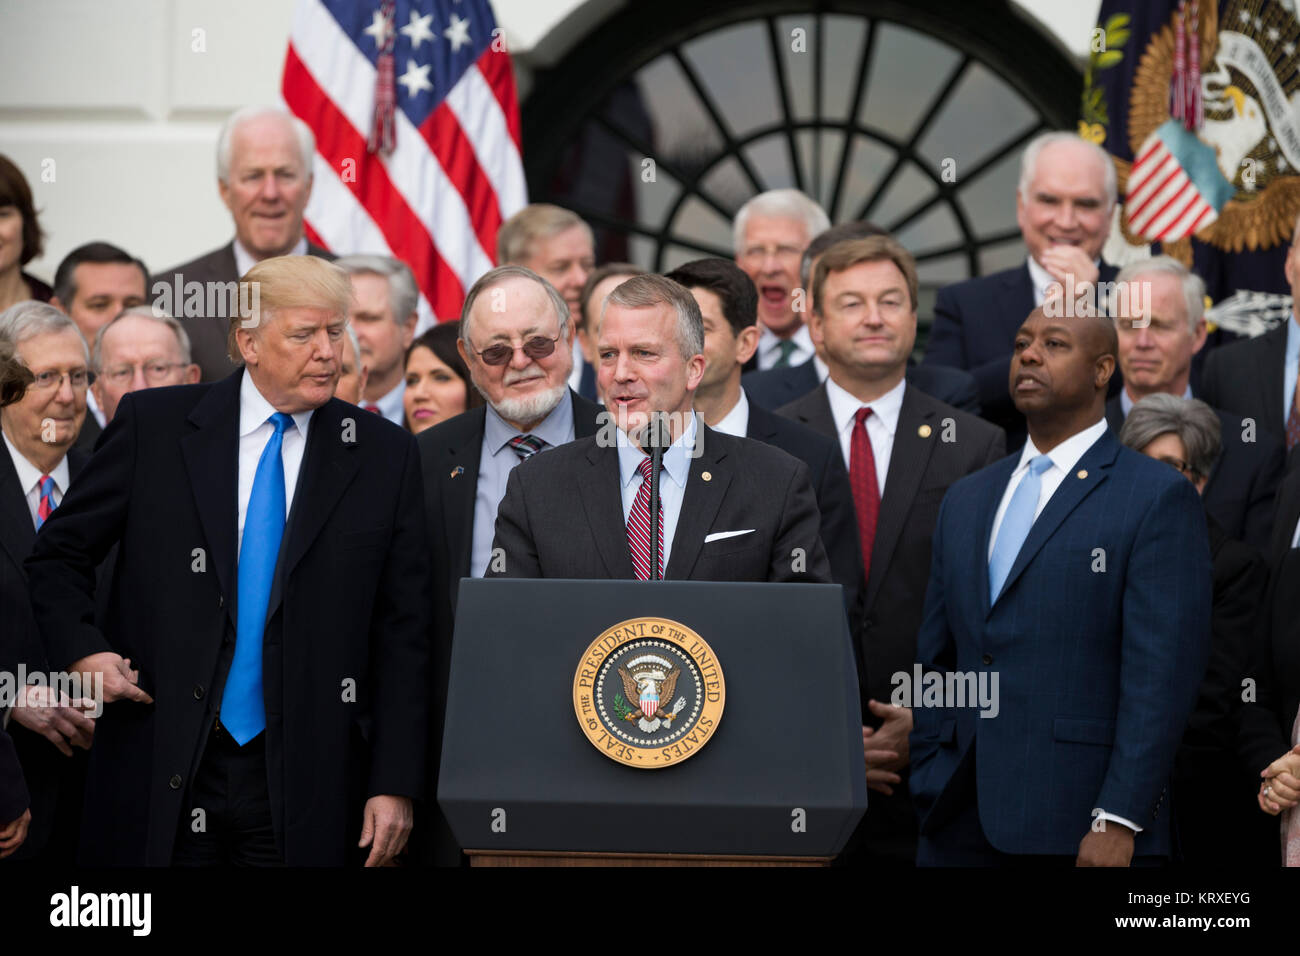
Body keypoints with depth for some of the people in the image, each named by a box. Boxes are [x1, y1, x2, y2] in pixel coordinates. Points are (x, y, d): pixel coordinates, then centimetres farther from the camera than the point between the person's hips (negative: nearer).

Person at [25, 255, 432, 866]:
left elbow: (402, 634, 3)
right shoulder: (154, 426, 3)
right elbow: (59, 556, 11)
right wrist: (82, 651, -8)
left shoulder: (382, 455, 4)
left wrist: (395, 785, -2)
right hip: (162, 777, 0)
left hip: (304, 789, 0)